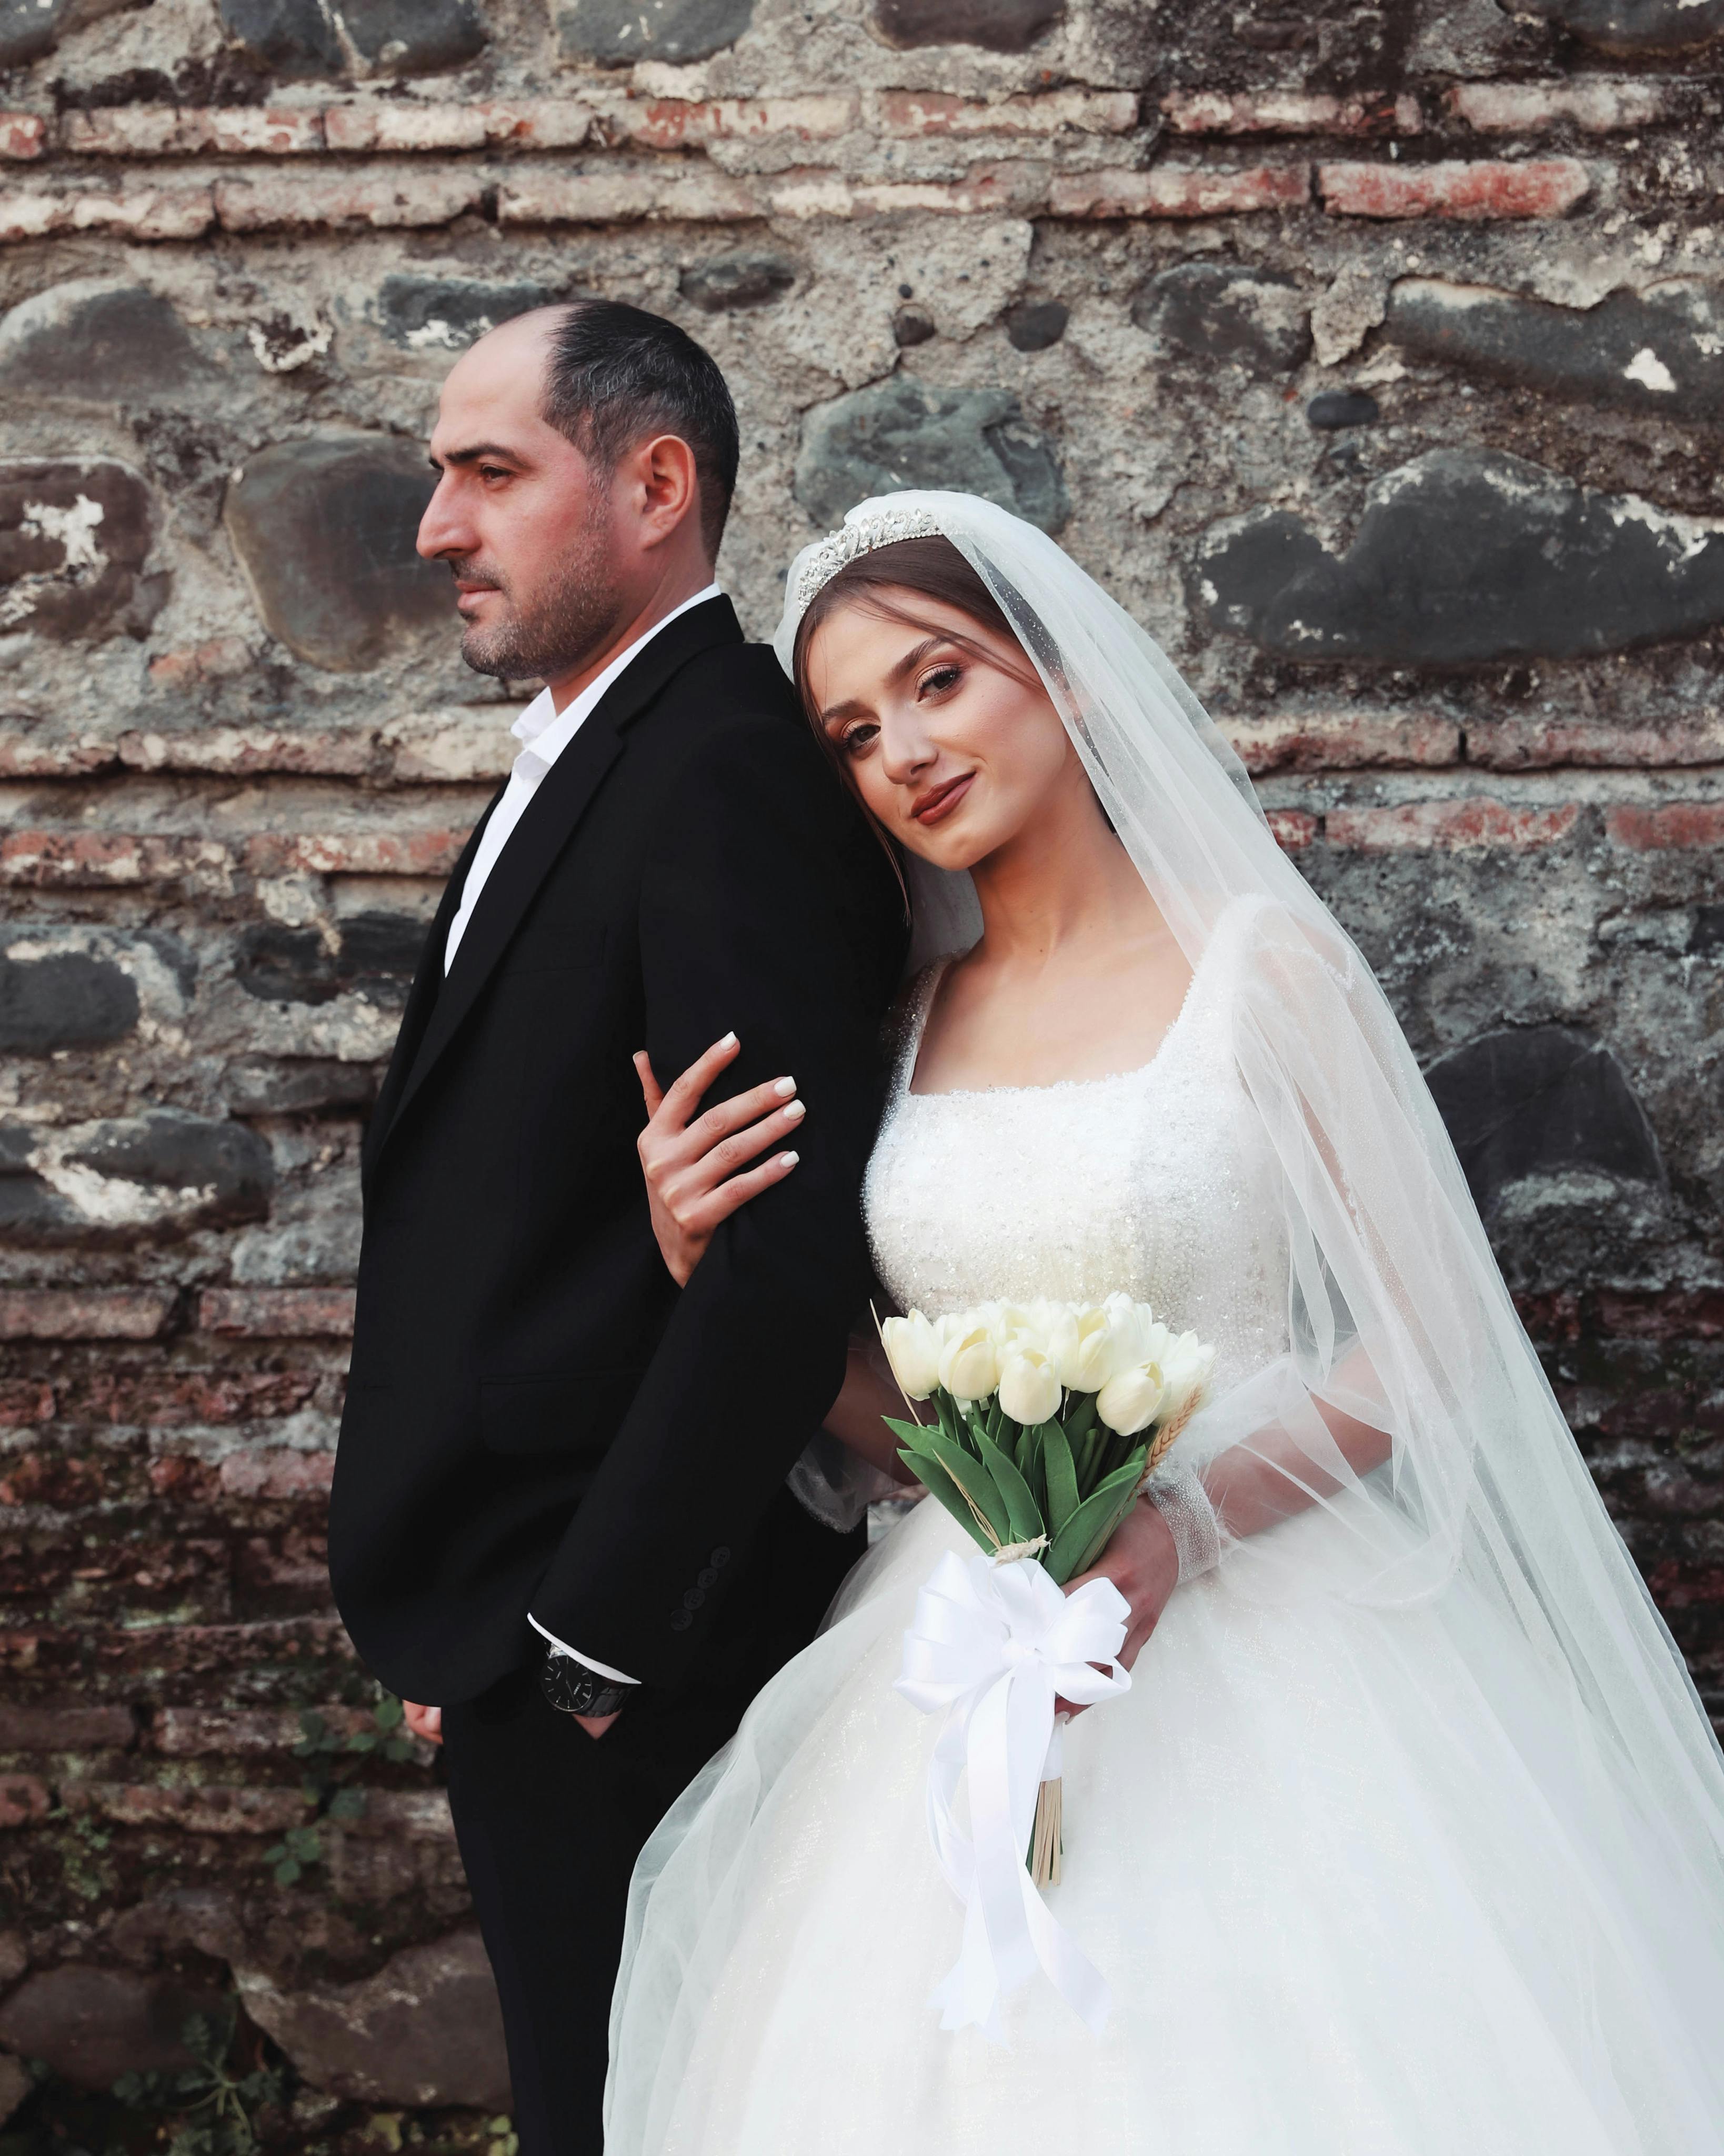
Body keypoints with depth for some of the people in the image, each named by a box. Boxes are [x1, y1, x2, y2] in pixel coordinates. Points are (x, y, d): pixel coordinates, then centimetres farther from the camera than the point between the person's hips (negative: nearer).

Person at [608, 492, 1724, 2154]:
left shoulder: (1259, 961, -5)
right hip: (965, 1678, 4)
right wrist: (701, 1255, -5)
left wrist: (1187, 1525, -19)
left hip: (1252, 1634, -4)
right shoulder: (903, 1034, 9)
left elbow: (1435, 1336, -6)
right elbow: (885, 1406, 11)